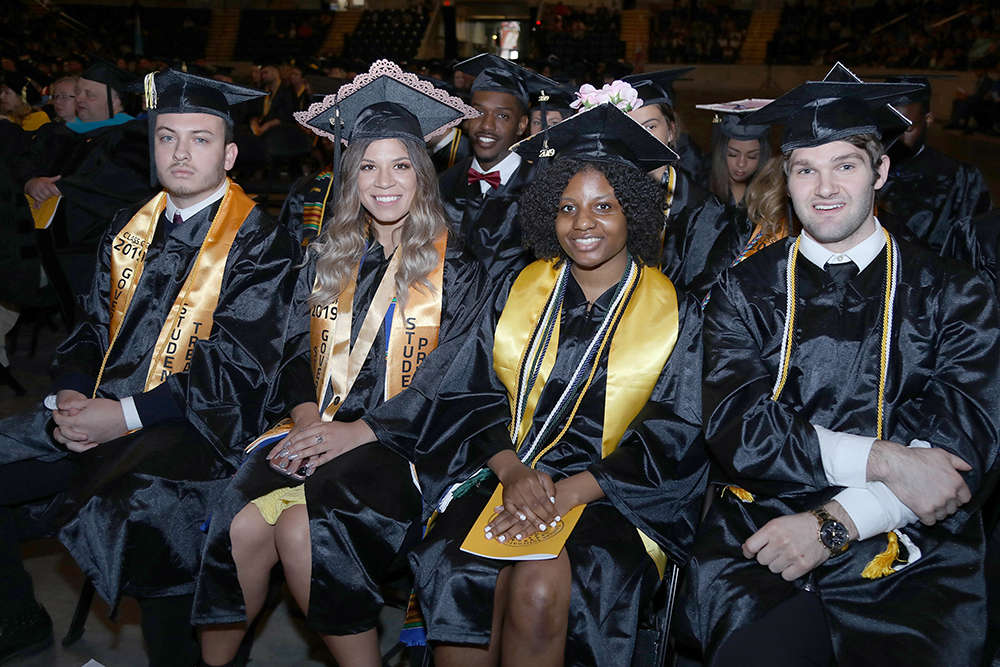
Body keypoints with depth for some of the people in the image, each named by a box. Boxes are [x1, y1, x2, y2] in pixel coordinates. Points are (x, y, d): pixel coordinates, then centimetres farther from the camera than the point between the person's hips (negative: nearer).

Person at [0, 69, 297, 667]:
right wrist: (72, 395, -5)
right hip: (98, 411, 7)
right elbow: (95, 326, 17)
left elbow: (238, 365, -13)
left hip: (194, 424, -7)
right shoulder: (130, 228, 14)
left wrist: (126, 415, -19)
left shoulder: (261, 244, -6)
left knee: (139, 512, -35)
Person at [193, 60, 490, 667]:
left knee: (302, 526, -30)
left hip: (400, 440, -3)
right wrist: (306, 412, -8)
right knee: (243, 521, -25)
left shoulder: (456, 267, 2)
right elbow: (297, 347, 14)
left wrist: (359, 432, -14)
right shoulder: (327, 257, 15)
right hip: (318, 428, 4)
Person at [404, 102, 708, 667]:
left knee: (539, 590, -30)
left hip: (614, 496, -2)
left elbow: (672, 441, -3)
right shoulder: (520, 292, 10)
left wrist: (568, 491, -16)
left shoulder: (675, 313, 3)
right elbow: (475, 395, 7)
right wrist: (512, 470, -14)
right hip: (506, 477, 2)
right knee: (458, 578, -28)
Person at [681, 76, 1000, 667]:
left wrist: (834, 523, -13)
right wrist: (882, 459, -13)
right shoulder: (744, 290, 9)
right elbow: (735, 428, -3)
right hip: (760, 543, -1)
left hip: (909, 562, 1)